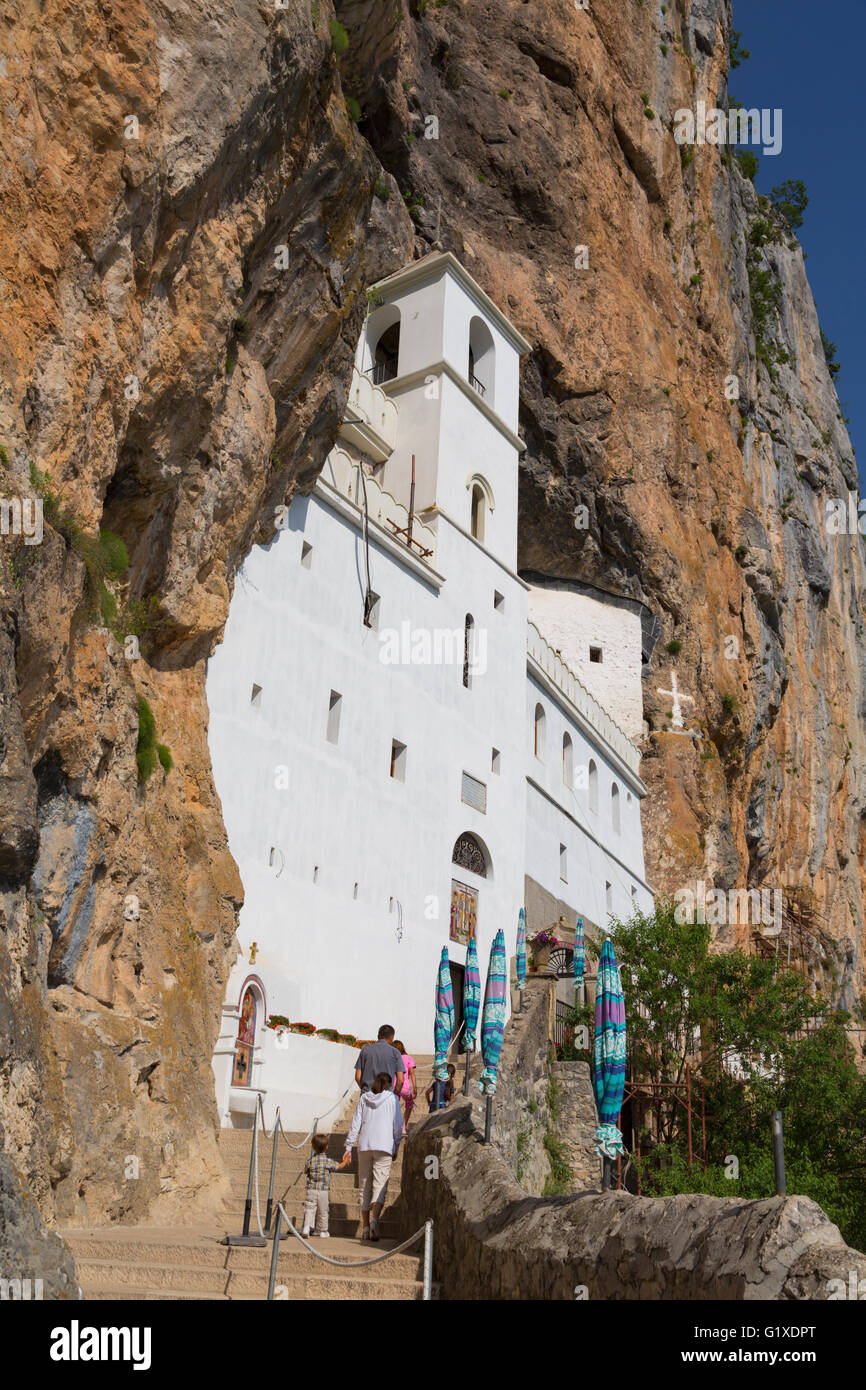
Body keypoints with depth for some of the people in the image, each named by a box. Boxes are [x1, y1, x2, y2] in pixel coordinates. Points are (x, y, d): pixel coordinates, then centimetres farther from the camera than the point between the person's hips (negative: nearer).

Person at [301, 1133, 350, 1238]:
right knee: (323, 1212, 10)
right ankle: (322, 1232, 19)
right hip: (324, 1190, -1)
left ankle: (306, 1227, -17)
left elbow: (305, 1171, 12)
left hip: (311, 1190, 1)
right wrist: (345, 1162, 27)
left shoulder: (310, 1160, -2)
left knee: (309, 1209, 1)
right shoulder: (328, 1161, -6)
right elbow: (338, 1167, 9)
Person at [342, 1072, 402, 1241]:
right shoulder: (392, 1099, 3)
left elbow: (355, 1124, 6)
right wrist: (396, 1149, 12)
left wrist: (348, 1147, 8)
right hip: (384, 1146, -3)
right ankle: (374, 1219, -27)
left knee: (365, 1185, 10)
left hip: (364, 1146, 3)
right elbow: (398, 1127, 3)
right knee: (380, 1185, -6)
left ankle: (365, 1227, 11)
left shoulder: (364, 1098, 10)